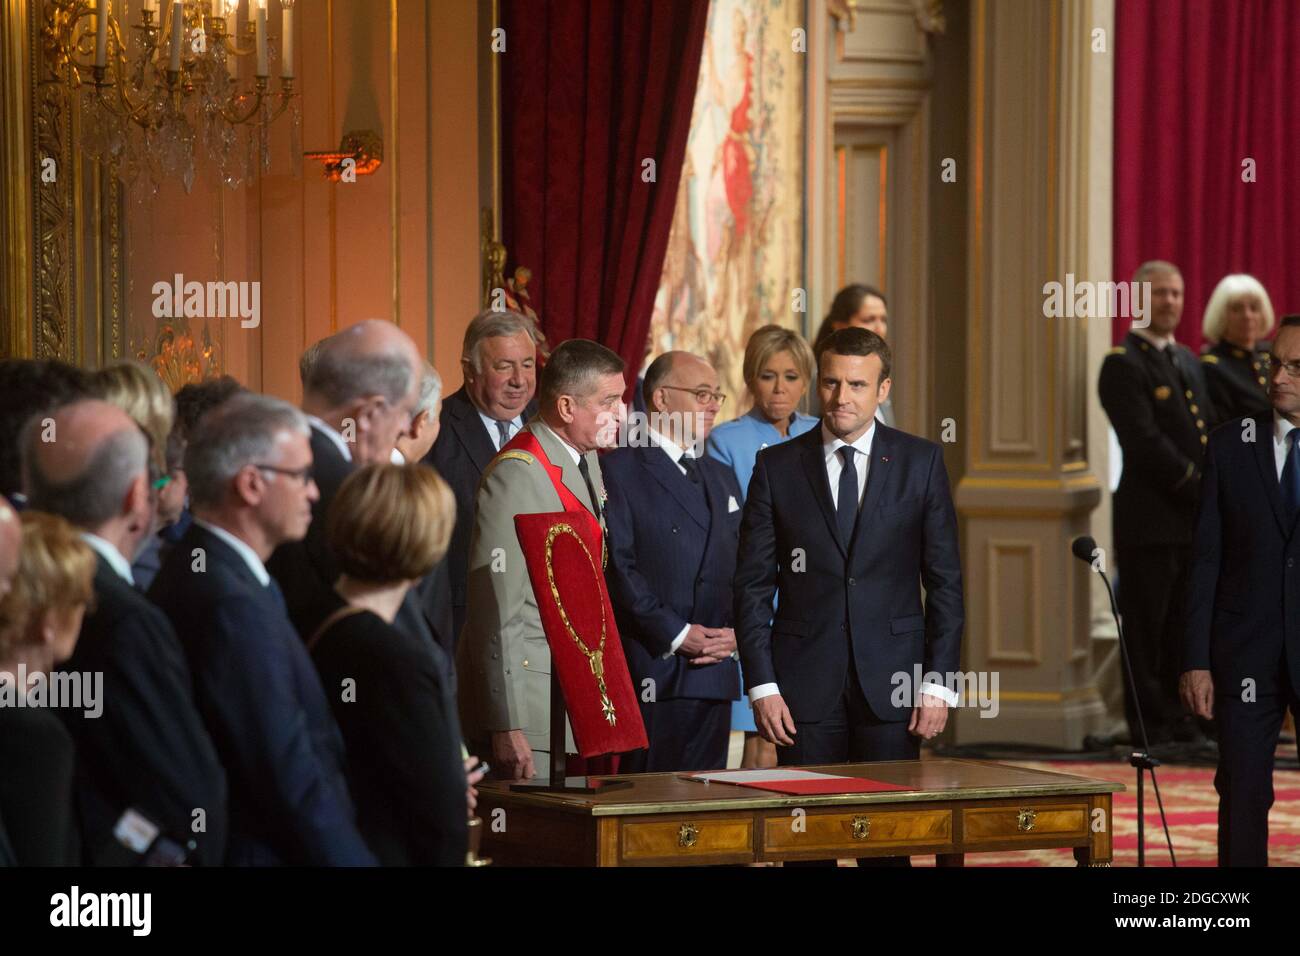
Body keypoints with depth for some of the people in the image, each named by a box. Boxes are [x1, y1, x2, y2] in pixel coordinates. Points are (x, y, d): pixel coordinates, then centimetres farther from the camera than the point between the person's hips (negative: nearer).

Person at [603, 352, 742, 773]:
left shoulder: (722, 478, 21)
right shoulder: (619, 470, -3)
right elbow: (616, 566, -11)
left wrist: (735, 633, 1)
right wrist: (675, 634, -14)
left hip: (716, 671, 7)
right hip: (651, 671, -7)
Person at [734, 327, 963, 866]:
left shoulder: (921, 462, 5)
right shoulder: (776, 467, 5)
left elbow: (944, 580, 5)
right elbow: (753, 584, 5)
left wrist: (938, 682, -2)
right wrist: (761, 685, -3)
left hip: (891, 680, 0)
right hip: (806, 681, 0)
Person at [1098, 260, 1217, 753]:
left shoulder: (1189, 361, 19)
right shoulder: (1123, 365, -8)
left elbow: (1208, 432, 17)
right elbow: (1146, 441, -16)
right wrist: (1198, 486, -16)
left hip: (1193, 520, 8)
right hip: (1150, 521, -8)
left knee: (1184, 629, 11)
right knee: (1146, 631, -3)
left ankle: (1180, 723, 17)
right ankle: (1149, 728, 0)